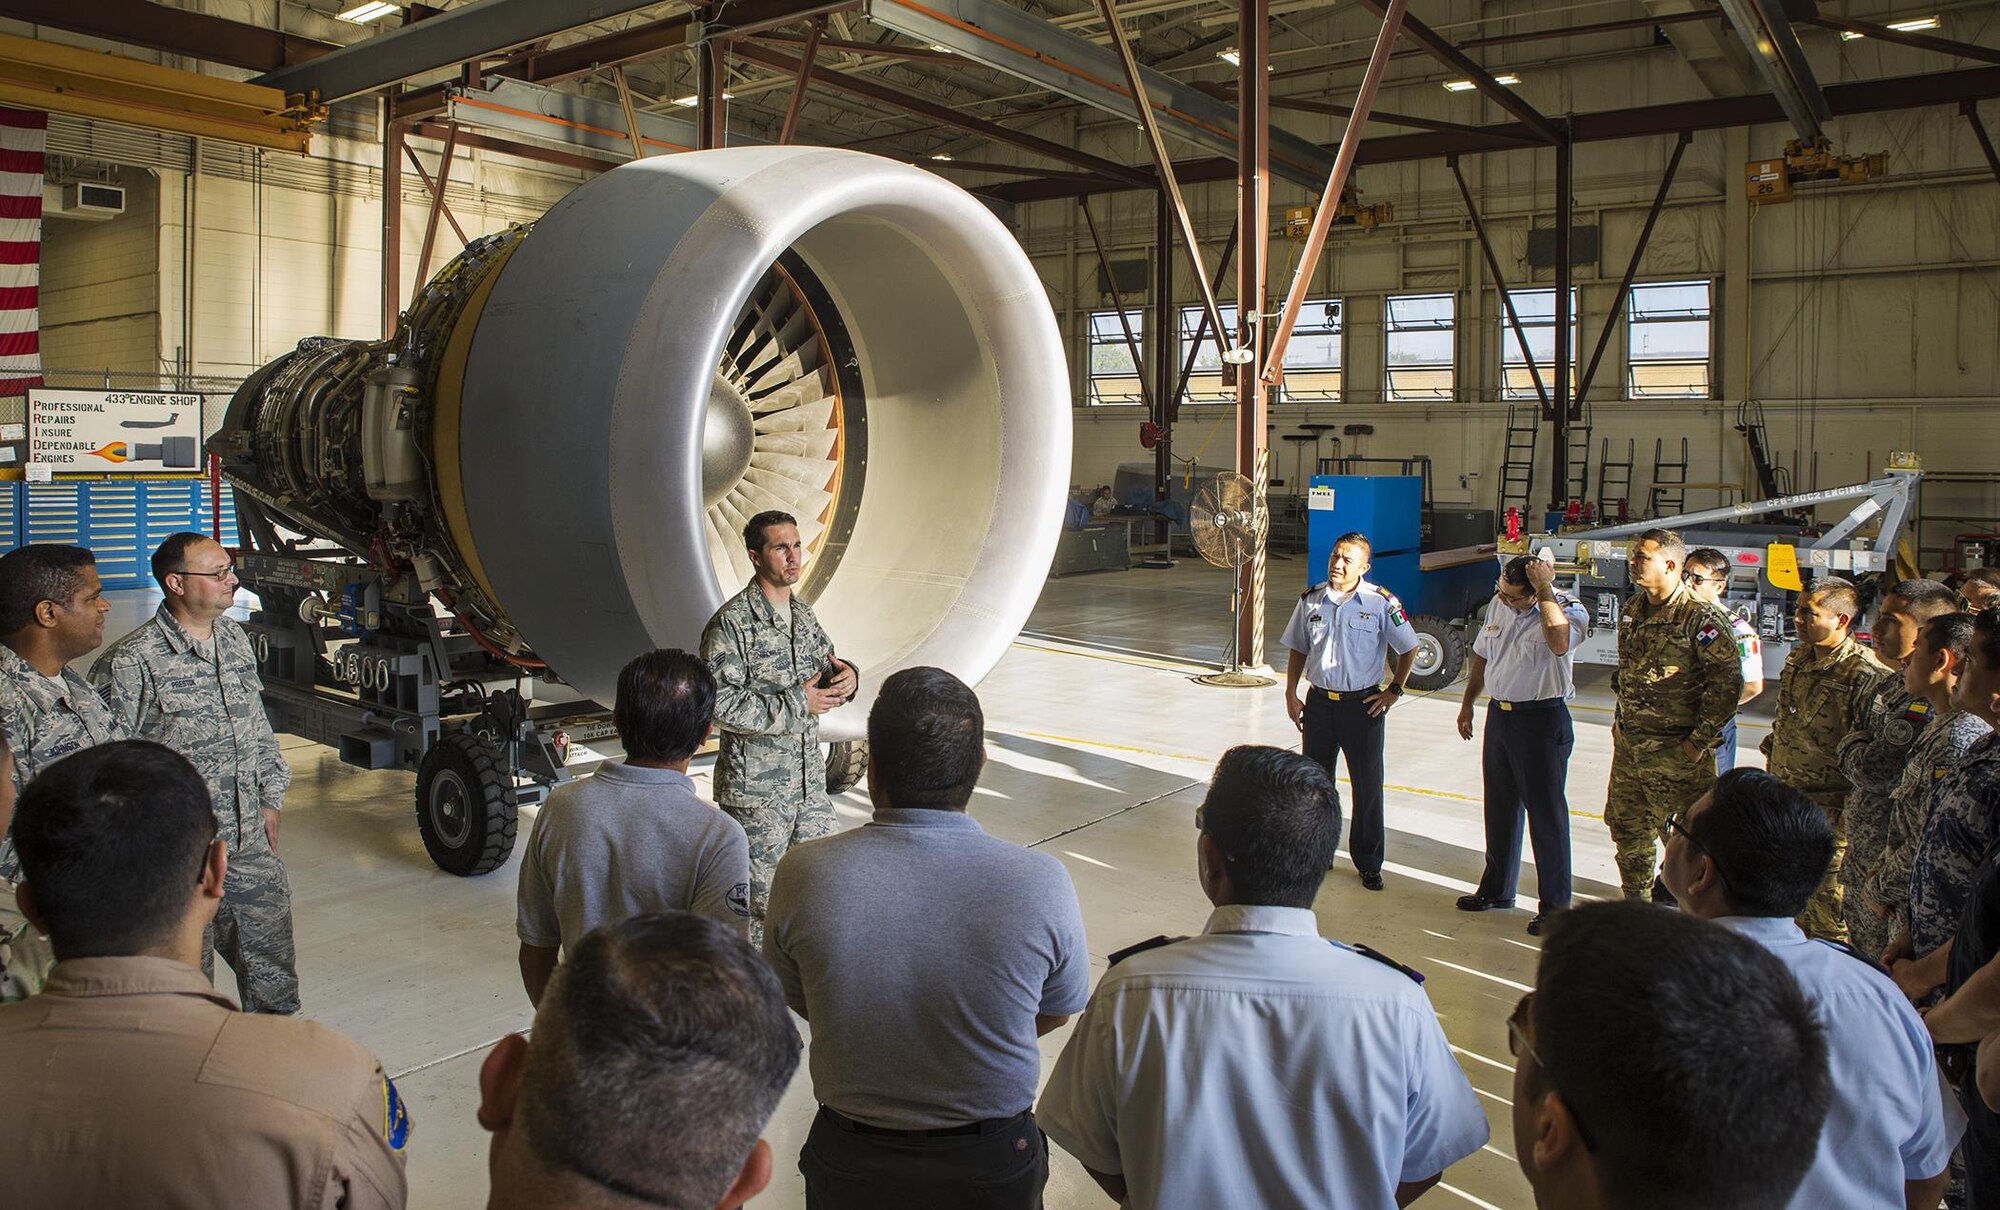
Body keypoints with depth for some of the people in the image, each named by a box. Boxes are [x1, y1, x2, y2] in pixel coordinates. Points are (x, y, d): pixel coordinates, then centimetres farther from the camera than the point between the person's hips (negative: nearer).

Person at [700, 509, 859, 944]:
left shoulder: (803, 615, 8)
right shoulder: (731, 623, -15)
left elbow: (827, 663, 19)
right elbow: (719, 705, -22)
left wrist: (846, 675, -6)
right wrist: (797, 704, -21)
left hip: (810, 781, 7)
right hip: (756, 792, -7)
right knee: (758, 897, 5)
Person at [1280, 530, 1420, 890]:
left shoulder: (1381, 602, -10)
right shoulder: (1311, 600, 1)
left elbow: (1409, 649, 1)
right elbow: (1298, 651, 11)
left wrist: (1394, 691, -2)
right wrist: (1291, 695, 6)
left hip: (1363, 705, -3)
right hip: (1319, 701, 3)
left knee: (1368, 786, 4)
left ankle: (1369, 863, 18)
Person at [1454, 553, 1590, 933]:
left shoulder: (1569, 609, -16)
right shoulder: (1498, 604, 5)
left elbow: (1559, 643, -40)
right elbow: (1482, 657, 17)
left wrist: (1545, 590, -32)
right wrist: (1467, 704, 19)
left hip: (1542, 720, -7)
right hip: (1499, 713, 7)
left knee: (1546, 812, 0)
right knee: (1500, 807, 18)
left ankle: (1554, 906, 13)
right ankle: (1496, 889, 33)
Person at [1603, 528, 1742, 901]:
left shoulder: (1701, 617, -15)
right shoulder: (1632, 610, 8)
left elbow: (1727, 682, -17)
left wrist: (1700, 740, -15)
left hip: (1676, 749, -7)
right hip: (1629, 743, 7)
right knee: (1626, 826, 16)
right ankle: (1634, 901, 33)